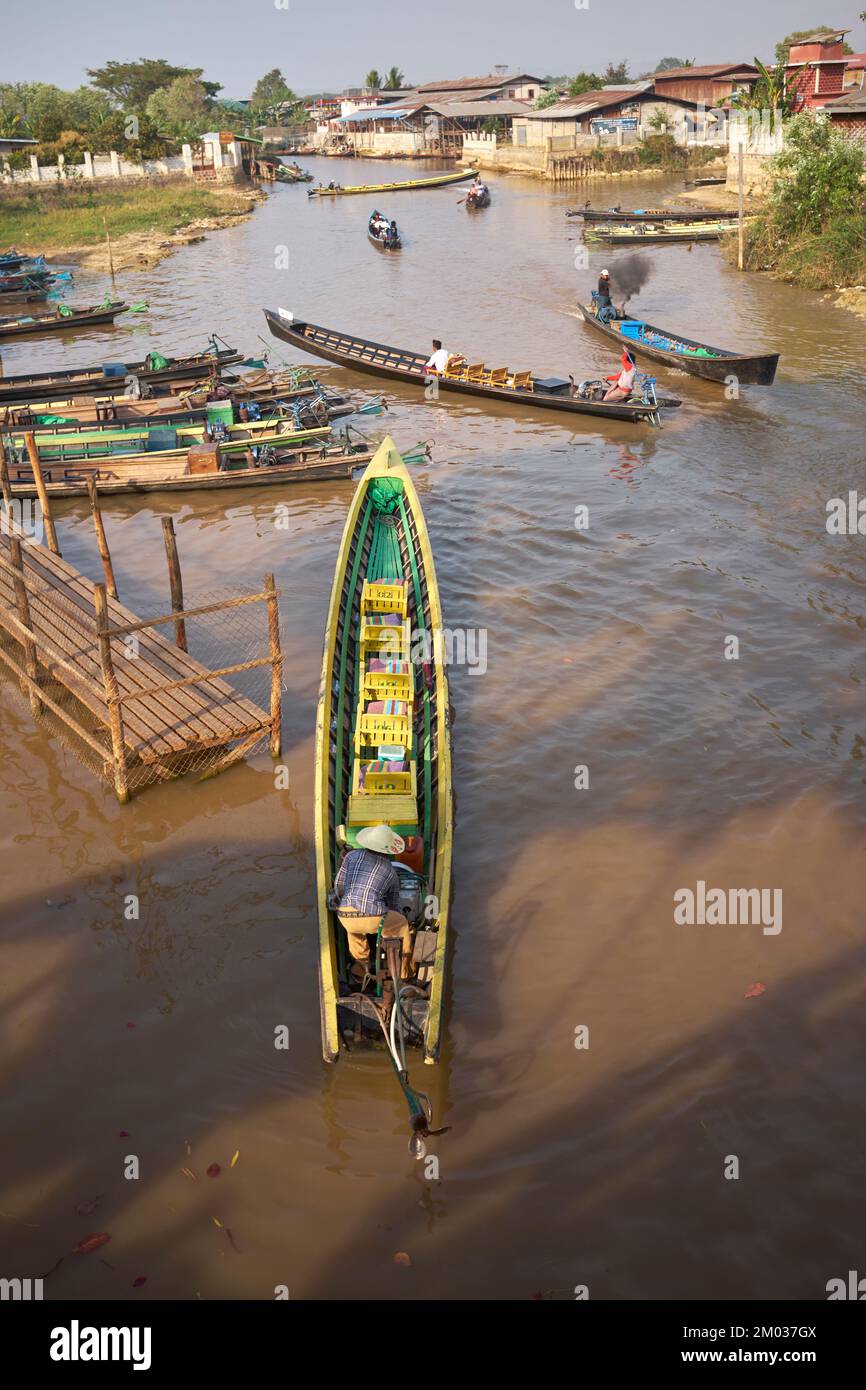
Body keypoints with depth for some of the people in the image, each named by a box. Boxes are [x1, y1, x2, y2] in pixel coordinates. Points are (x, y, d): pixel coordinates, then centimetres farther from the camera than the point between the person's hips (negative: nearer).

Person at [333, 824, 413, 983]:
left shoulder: (352, 856, 14)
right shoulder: (390, 870, 17)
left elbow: (338, 885, 17)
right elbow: (393, 903, 29)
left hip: (345, 917, 2)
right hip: (373, 918, -2)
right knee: (401, 924, 29)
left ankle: (361, 971, 47)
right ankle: (404, 972, 41)